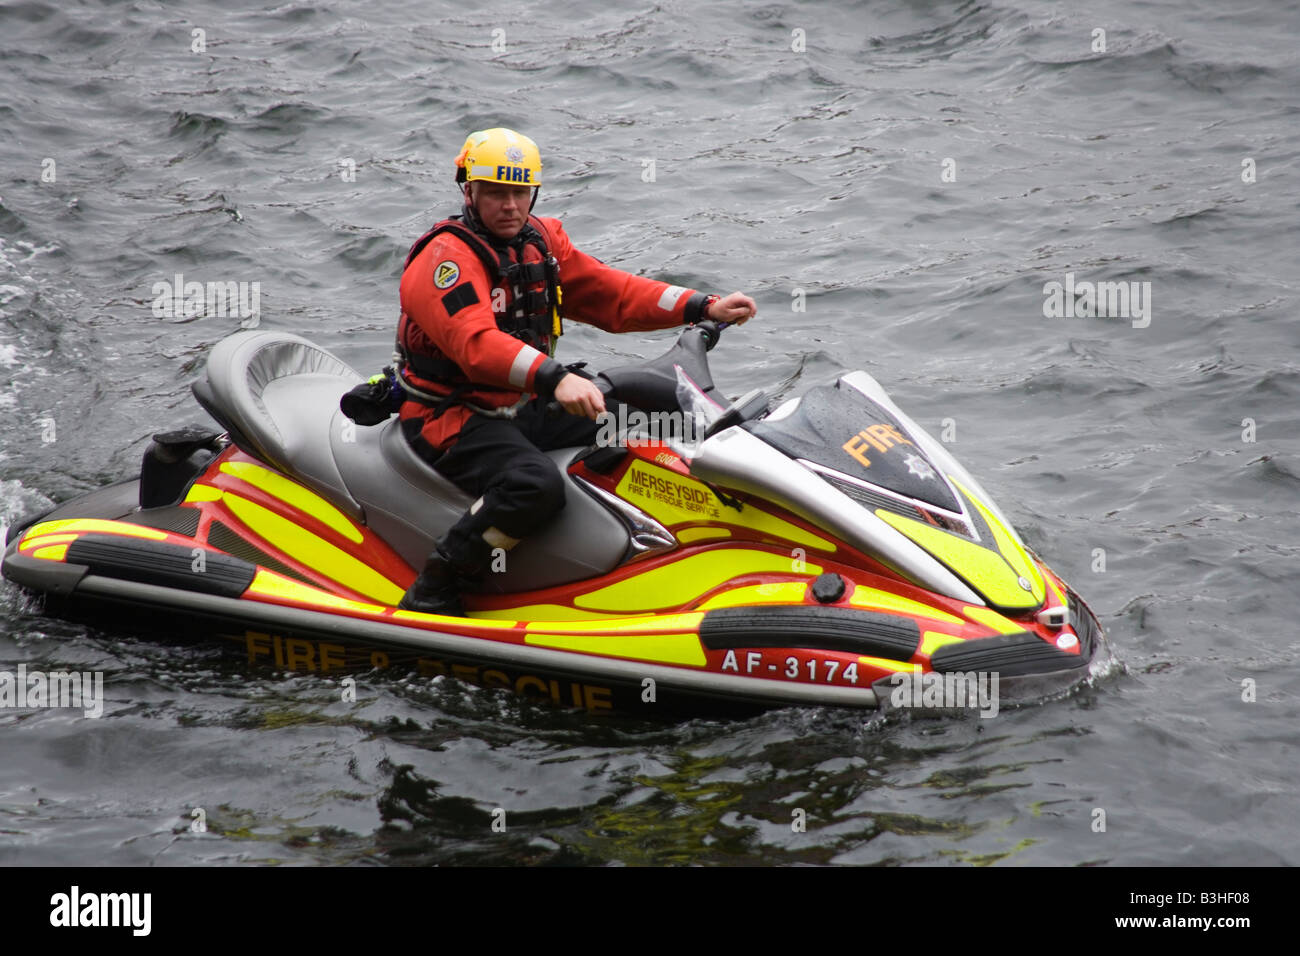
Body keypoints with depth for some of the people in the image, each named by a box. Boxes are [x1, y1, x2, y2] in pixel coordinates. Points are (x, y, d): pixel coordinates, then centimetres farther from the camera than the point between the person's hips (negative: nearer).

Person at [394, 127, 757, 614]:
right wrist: (555, 379, -48)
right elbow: (475, 343, -33)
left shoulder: (542, 240, 9)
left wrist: (705, 308, -3)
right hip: (456, 417, -8)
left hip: (526, 406, 8)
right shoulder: (446, 258, -18)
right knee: (536, 484, -35)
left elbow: (607, 291, 8)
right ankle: (433, 591, -25)